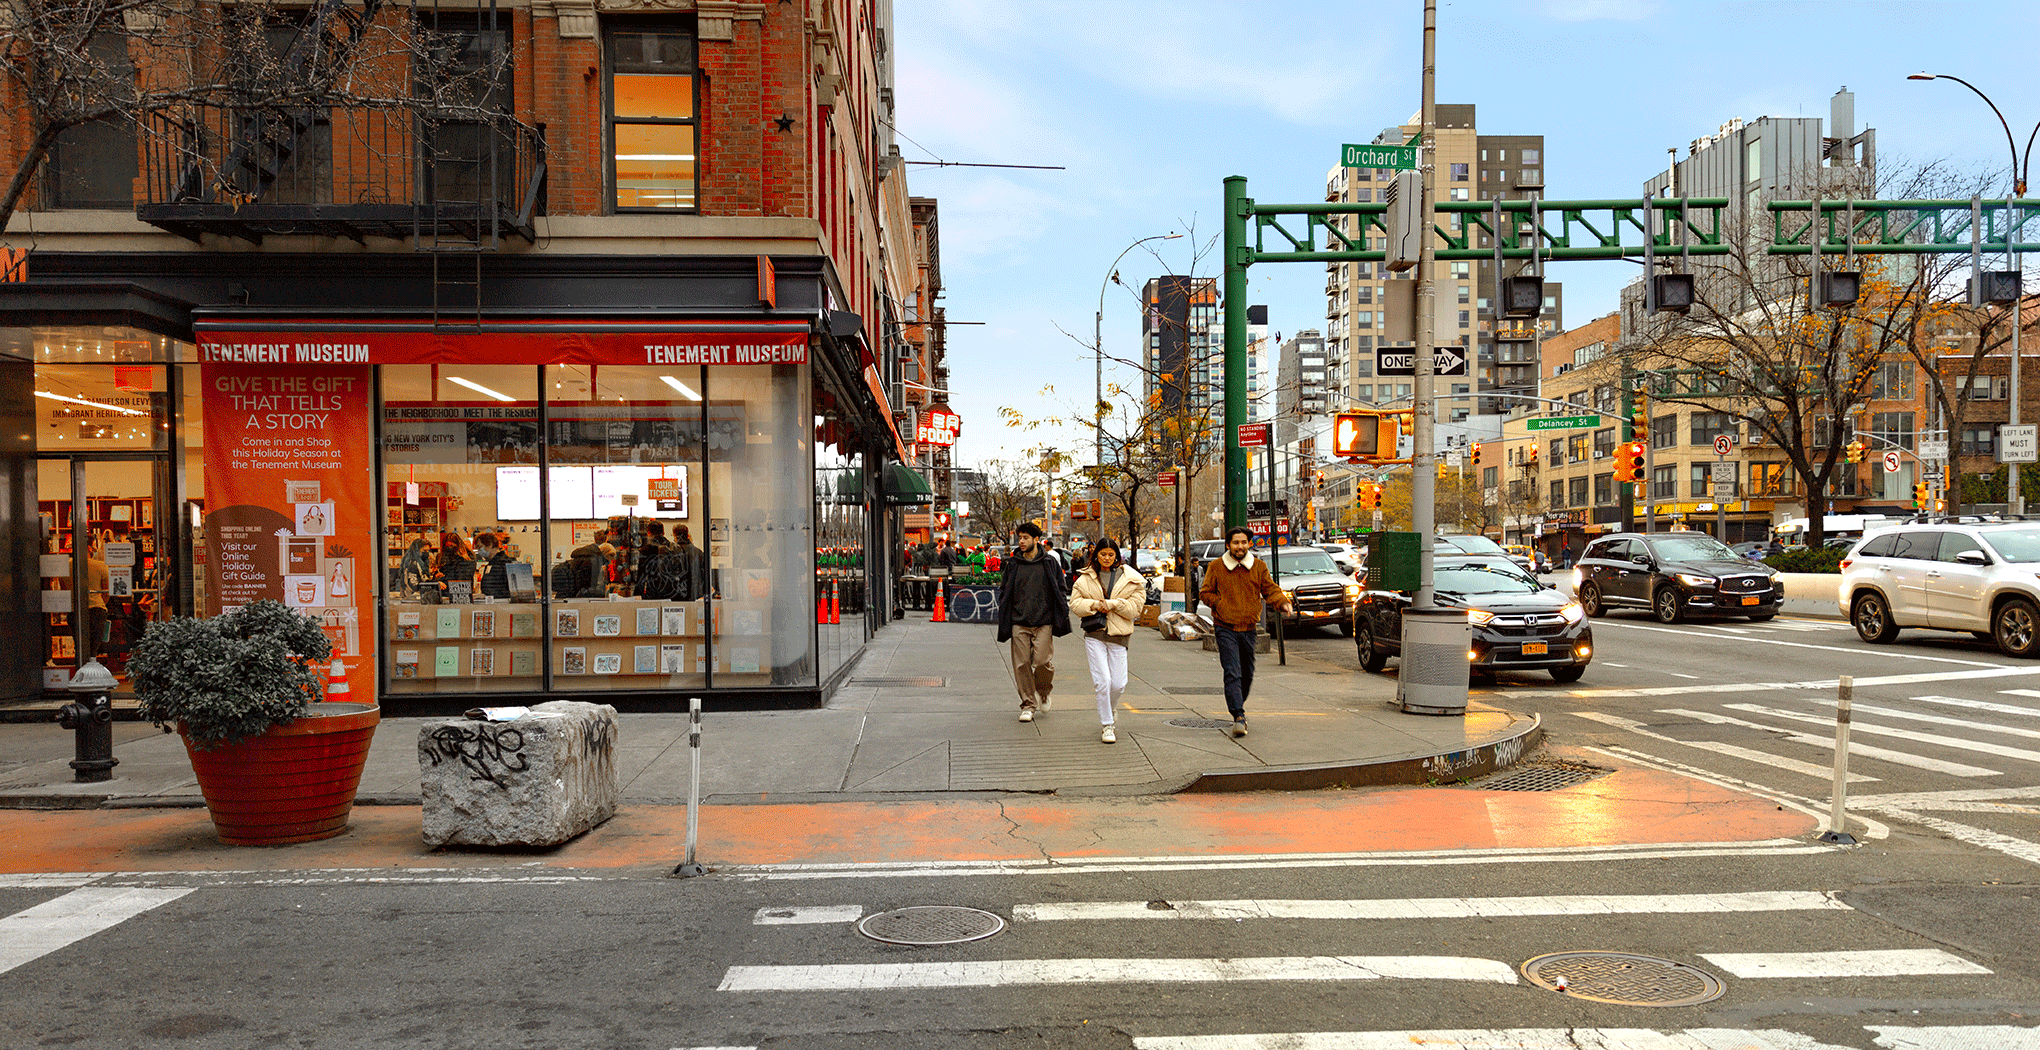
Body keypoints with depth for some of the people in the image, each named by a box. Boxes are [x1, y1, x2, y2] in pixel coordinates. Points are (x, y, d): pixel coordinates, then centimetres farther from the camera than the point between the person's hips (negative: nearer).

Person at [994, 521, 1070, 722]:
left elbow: (1061, 591, 10)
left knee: (1043, 662, -10)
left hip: (1044, 622, -2)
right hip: (1019, 623, 2)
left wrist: (1062, 618, 0)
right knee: (1022, 665, -1)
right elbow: (1004, 592, 14)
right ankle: (1028, 705, 10)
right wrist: (1004, 620, 6)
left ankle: (1043, 693, 20)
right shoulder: (1013, 564, 8)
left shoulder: (1050, 562, 5)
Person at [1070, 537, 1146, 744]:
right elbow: (1075, 603, 6)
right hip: (1095, 634, 0)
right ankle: (1106, 725, 3)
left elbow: (1134, 608, -1)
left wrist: (1111, 604, -12)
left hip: (1118, 635, 0)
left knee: (1118, 684, 0)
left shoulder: (1130, 579, 3)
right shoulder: (1086, 578, 8)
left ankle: (1108, 709, 32)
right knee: (1103, 681, -9)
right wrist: (1094, 605, -11)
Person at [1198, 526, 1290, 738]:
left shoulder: (1259, 567, 5)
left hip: (1249, 627, 4)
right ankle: (1239, 716, -18)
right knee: (1233, 673, -14)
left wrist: (1282, 601, -12)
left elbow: (1270, 589, 7)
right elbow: (1205, 592, 4)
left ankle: (1238, 704, 38)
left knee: (1247, 673, 15)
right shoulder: (1216, 567, -2)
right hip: (1226, 628, -3)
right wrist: (1221, 605, -10)